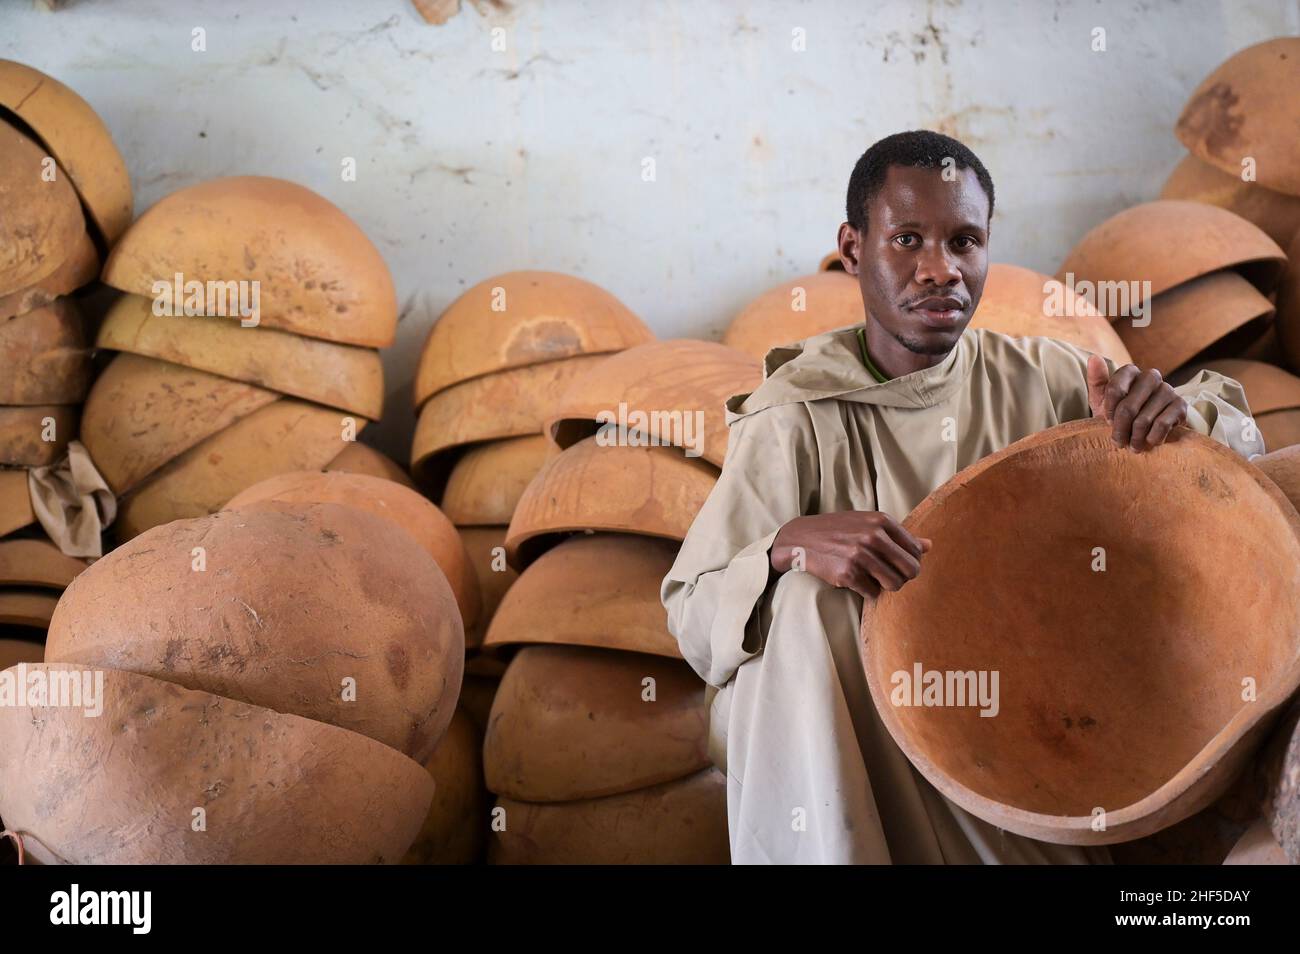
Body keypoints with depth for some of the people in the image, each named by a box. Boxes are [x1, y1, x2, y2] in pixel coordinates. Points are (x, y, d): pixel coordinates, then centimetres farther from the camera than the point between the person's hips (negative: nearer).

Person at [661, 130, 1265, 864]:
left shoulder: (1039, 378, -2)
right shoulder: (796, 416, -11)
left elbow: (1239, 433, 7)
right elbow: (692, 617, -13)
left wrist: (1174, 411, -18)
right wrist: (789, 546, -35)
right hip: (843, 733, -2)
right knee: (803, 596, -30)